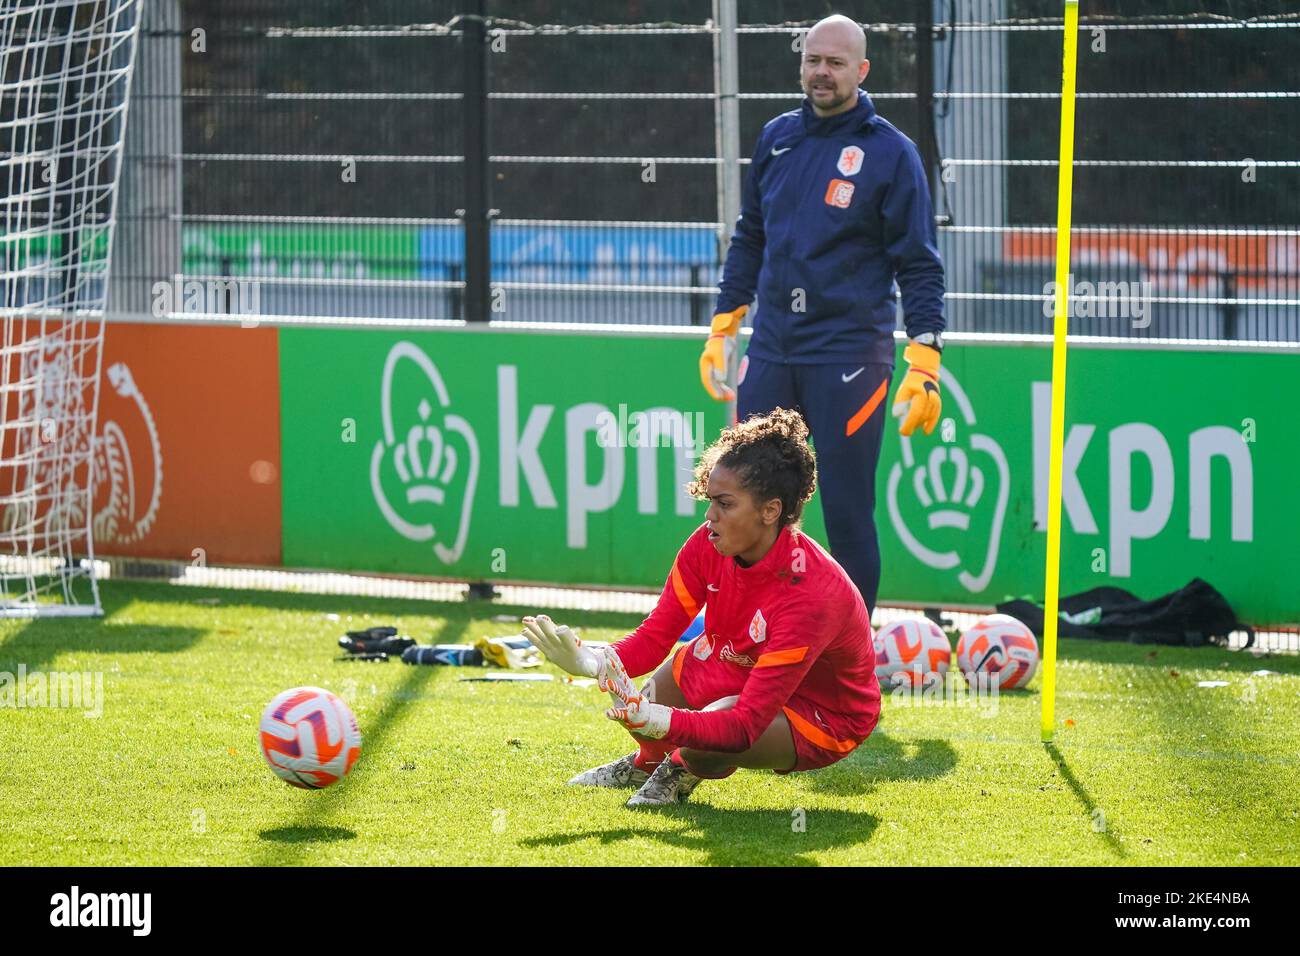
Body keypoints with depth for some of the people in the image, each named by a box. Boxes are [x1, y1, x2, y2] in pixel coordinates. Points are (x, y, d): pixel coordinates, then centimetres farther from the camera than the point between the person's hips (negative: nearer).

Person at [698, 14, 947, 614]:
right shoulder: (777, 138, 11)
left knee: (847, 509, -2)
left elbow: (919, 266, -4)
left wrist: (923, 365, -12)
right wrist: (721, 330, 16)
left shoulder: (891, 153, -3)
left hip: (849, 356, -5)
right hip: (770, 354, 5)